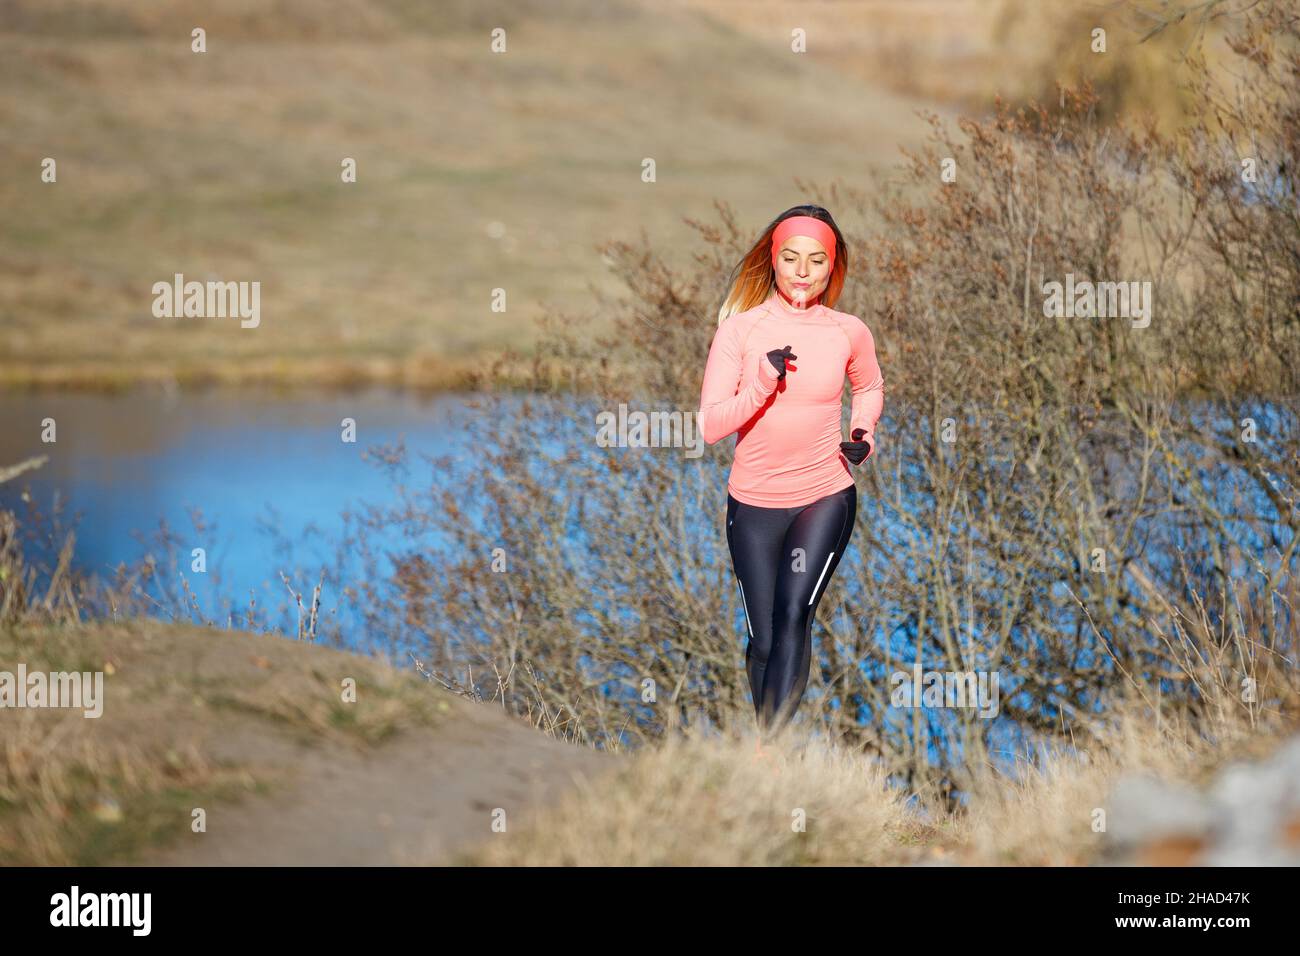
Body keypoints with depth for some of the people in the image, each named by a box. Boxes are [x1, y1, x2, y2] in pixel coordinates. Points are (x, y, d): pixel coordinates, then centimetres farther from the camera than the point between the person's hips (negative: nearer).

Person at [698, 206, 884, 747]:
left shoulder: (849, 333, -1)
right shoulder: (740, 328, -6)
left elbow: (869, 387, 22)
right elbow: (711, 426, -10)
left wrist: (863, 431, 3)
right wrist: (762, 385, -25)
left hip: (825, 499, -1)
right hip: (753, 504, 1)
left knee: (793, 614, -22)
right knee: (763, 640, 5)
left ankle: (769, 746, -27)